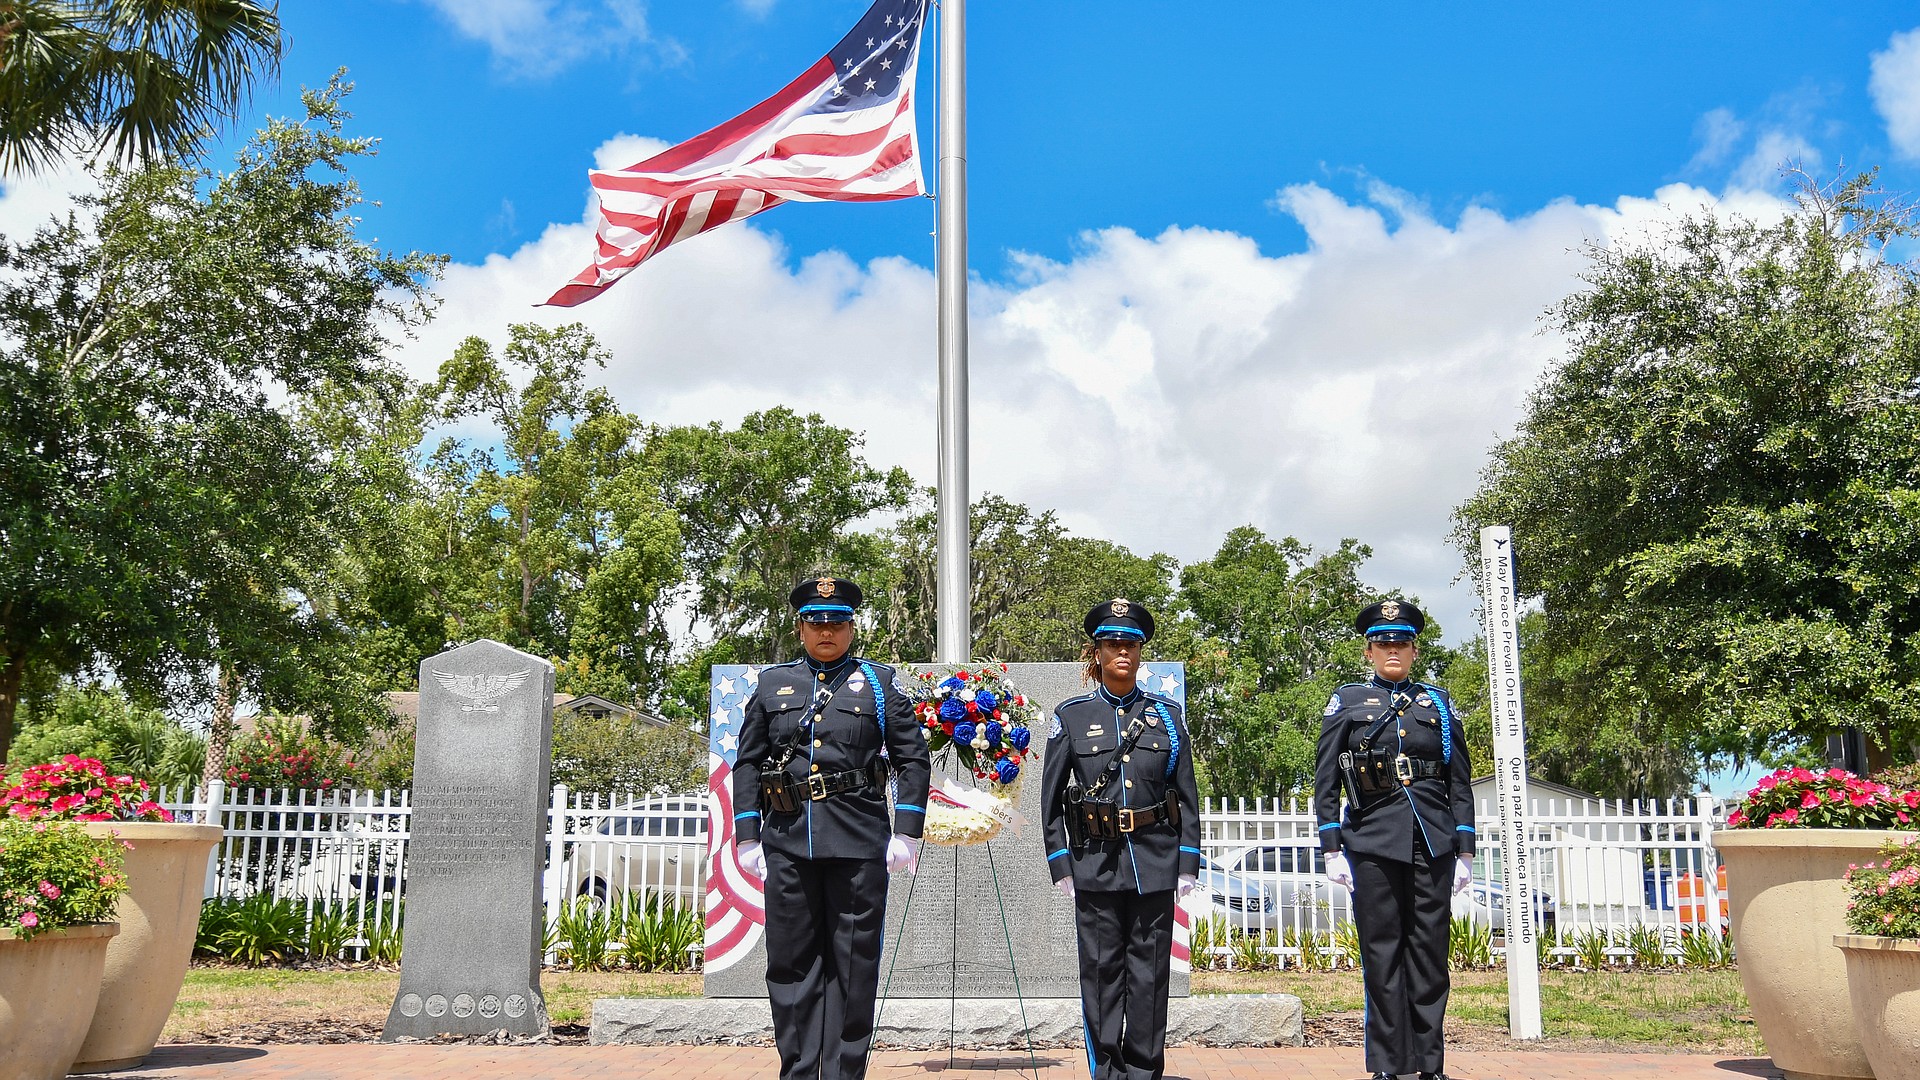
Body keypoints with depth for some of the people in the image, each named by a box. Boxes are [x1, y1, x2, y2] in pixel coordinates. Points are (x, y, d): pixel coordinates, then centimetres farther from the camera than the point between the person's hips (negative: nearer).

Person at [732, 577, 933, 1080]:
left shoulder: (881, 684, 8)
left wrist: (907, 832, -2)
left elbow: (912, 760, 6)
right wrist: (748, 837, 5)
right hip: (787, 844, 2)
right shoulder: (772, 684, 13)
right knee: (791, 963, 5)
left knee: (854, 965, 1)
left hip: (858, 844, -2)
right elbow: (747, 765, 13)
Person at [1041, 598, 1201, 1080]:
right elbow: (1051, 799, 5)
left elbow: (1187, 796, 9)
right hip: (1095, 864, -1)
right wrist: (1061, 866, 0)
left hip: (1155, 863, 1)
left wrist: (1187, 864, 3)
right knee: (1100, 971, 3)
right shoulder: (1071, 716, 4)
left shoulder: (1167, 715, 8)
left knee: (1150, 972, 5)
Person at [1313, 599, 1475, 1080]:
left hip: (1433, 842, 2)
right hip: (1373, 842, -1)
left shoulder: (1438, 703, 13)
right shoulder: (1347, 701, 8)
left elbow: (1460, 782, 12)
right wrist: (1332, 848, -3)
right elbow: (1325, 782, 4)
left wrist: (1464, 851, 6)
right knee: (1382, 955, 1)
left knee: (1430, 954, 4)